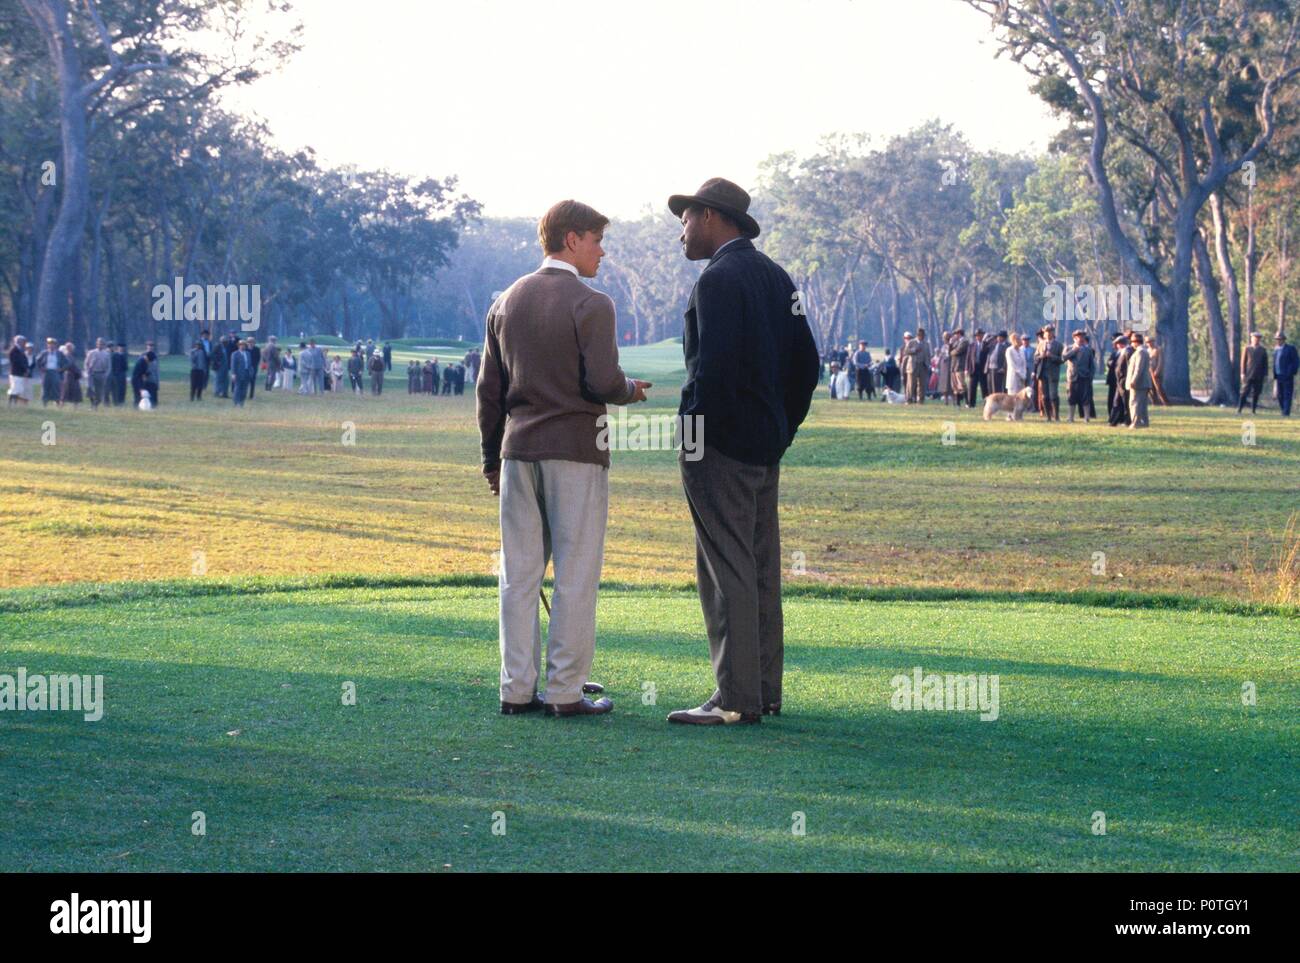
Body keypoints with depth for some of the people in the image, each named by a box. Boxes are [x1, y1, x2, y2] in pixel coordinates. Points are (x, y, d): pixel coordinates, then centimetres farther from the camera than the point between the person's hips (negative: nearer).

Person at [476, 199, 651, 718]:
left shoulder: (506, 302, 10)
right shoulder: (590, 304, -9)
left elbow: (488, 389, 12)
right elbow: (603, 382, -17)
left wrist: (491, 457, 18)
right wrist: (630, 390, 5)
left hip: (518, 448, 6)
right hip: (575, 448, -6)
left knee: (519, 574, 7)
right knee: (575, 575, -1)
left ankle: (517, 689, 8)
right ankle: (566, 690, 0)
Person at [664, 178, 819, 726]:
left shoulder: (718, 280, -13)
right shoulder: (776, 277, 15)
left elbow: (713, 367, -22)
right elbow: (805, 361, 17)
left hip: (721, 450, -9)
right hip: (766, 446, 9)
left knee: (726, 572, -8)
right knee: (762, 569, 13)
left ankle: (736, 699, -8)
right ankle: (765, 690, 19)